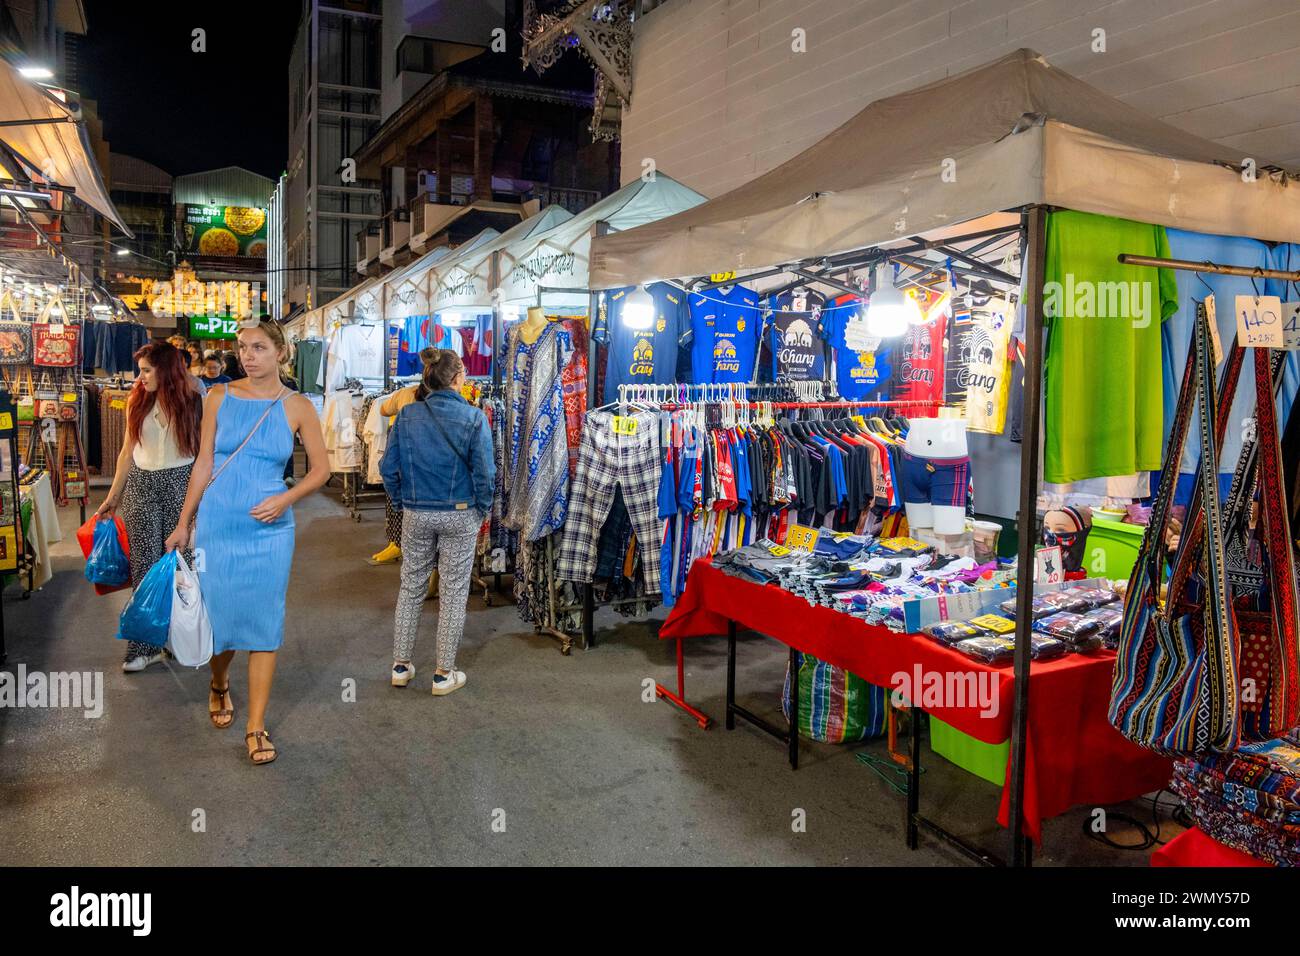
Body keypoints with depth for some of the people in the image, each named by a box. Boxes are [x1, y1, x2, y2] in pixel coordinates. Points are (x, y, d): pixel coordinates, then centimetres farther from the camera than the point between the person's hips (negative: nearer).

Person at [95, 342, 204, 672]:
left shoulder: (191, 403, -2)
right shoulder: (137, 402, 6)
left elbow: (204, 452, -2)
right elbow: (128, 453, 11)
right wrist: (112, 497, 12)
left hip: (181, 484, -2)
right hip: (141, 486, 3)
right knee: (144, 564, 2)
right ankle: (146, 644, 8)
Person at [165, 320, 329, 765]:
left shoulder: (297, 407, -2)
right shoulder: (220, 397, 1)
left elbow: (321, 468, 3)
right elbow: (203, 464, 6)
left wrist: (285, 499, -14)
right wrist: (183, 524, 8)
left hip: (269, 528, -1)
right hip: (217, 523, 1)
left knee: (264, 623, 3)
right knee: (219, 613, 11)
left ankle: (256, 727, 14)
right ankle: (219, 685, 43)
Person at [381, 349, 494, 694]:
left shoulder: (407, 415, -3)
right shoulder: (474, 418, -12)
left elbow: (389, 467, -2)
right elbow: (484, 472, -13)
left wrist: (403, 501, 12)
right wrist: (483, 510, 2)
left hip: (416, 514, 3)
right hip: (460, 516, -3)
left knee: (410, 588, 16)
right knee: (453, 593, 8)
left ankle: (401, 666, 25)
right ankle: (444, 674, 16)